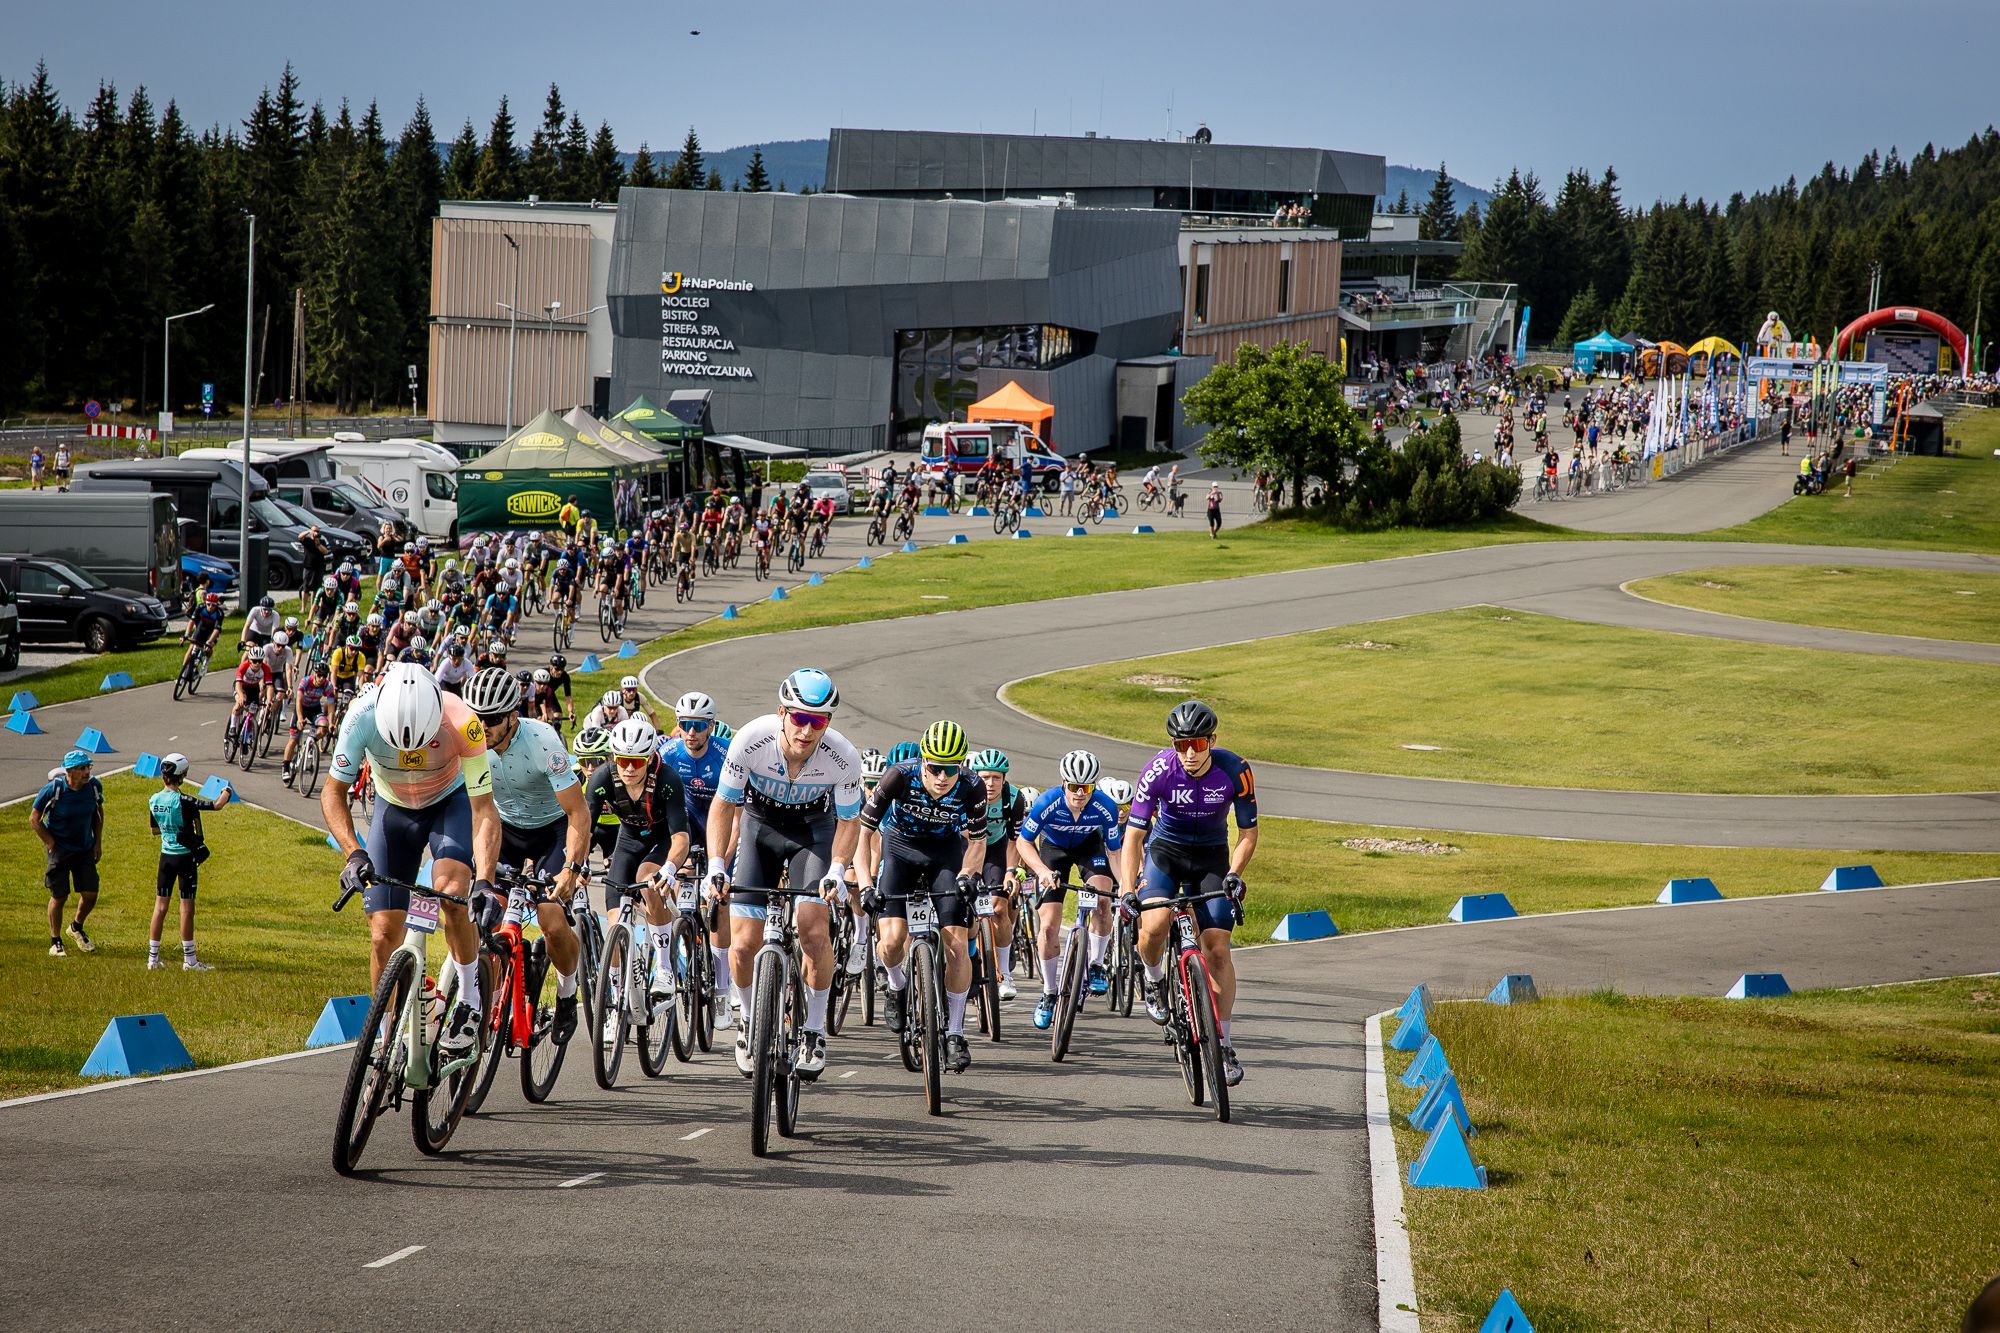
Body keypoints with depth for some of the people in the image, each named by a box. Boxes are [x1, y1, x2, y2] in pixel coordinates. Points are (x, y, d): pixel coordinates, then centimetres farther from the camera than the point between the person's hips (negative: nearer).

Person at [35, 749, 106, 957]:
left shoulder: (94, 786, -8)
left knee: (90, 894, 1)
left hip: (85, 849, 4)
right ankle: (55, 942, 15)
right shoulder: (54, 790, -21)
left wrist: (98, 842, 9)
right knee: (58, 896, 0)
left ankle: (76, 928, 29)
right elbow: (34, 819, -9)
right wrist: (51, 844, -10)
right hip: (60, 849, -4)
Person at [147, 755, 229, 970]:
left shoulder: (154, 800, 0)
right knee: (187, 906, 1)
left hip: (166, 856, 6)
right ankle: (189, 959, 6)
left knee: (160, 905, 10)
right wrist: (226, 791, 0)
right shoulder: (183, 801, -19)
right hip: (185, 856, -6)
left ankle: (153, 957, 12)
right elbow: (217, 805, -21)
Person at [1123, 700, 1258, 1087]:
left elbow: (1248, 833, -11)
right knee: (1154, 925, -28)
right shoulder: (1158, 771, -25)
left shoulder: (1235, 771, -22)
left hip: (1211, 856, 1)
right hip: (1165, 850, -1)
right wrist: (1129, 892, -30)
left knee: (1217, 948, -9)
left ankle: (1223, 1044, 0)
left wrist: (1233, 875, -26)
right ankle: (1154, 980, 6)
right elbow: (1133, 834, -21)